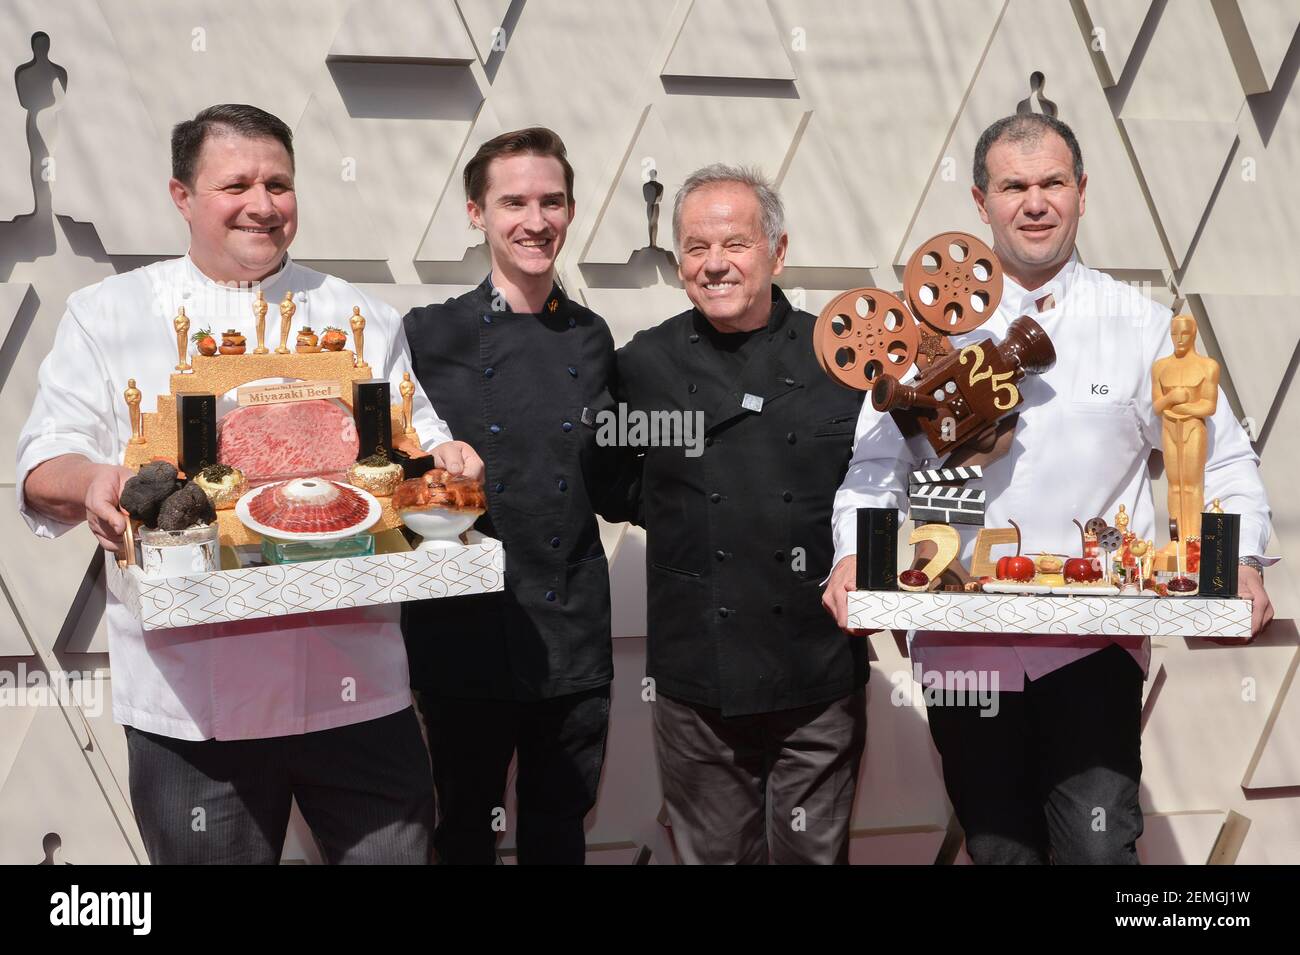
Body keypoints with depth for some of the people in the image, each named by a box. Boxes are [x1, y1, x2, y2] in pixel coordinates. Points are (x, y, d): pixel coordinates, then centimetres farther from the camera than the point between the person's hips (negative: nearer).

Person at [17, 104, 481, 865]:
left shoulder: (361, 316, 13)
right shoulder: (108, 316, 7)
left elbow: (417, 440, 14)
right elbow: (45, 463, 2)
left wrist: (445, 459, -9)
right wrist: (91, 482, -21)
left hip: (357, 683, 2)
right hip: (190, 695, -1)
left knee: (396, 847, 7)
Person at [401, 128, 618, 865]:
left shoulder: (594, 339, 7)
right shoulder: (431, 336, -4)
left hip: (574, 638, 3)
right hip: (467, 636, -3)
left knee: (560, 833, 16)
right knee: (468, 832, 12)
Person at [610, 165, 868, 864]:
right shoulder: (643, 365, 1)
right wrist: (679, 518, -6)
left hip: (821, 677, 0)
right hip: (696, 683, 0)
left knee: (814, 852, 14)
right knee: (713, 853, 14)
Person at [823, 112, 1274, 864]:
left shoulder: (1142, 326, 3)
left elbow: (1224, 460, 5)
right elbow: (877, 462, 2)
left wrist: (1243, 562, -11)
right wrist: (854, 556, -14)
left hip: (1096, 641, -1)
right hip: (962, 641, 1)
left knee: (1099, 846, -9)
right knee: (998, 846, 13)